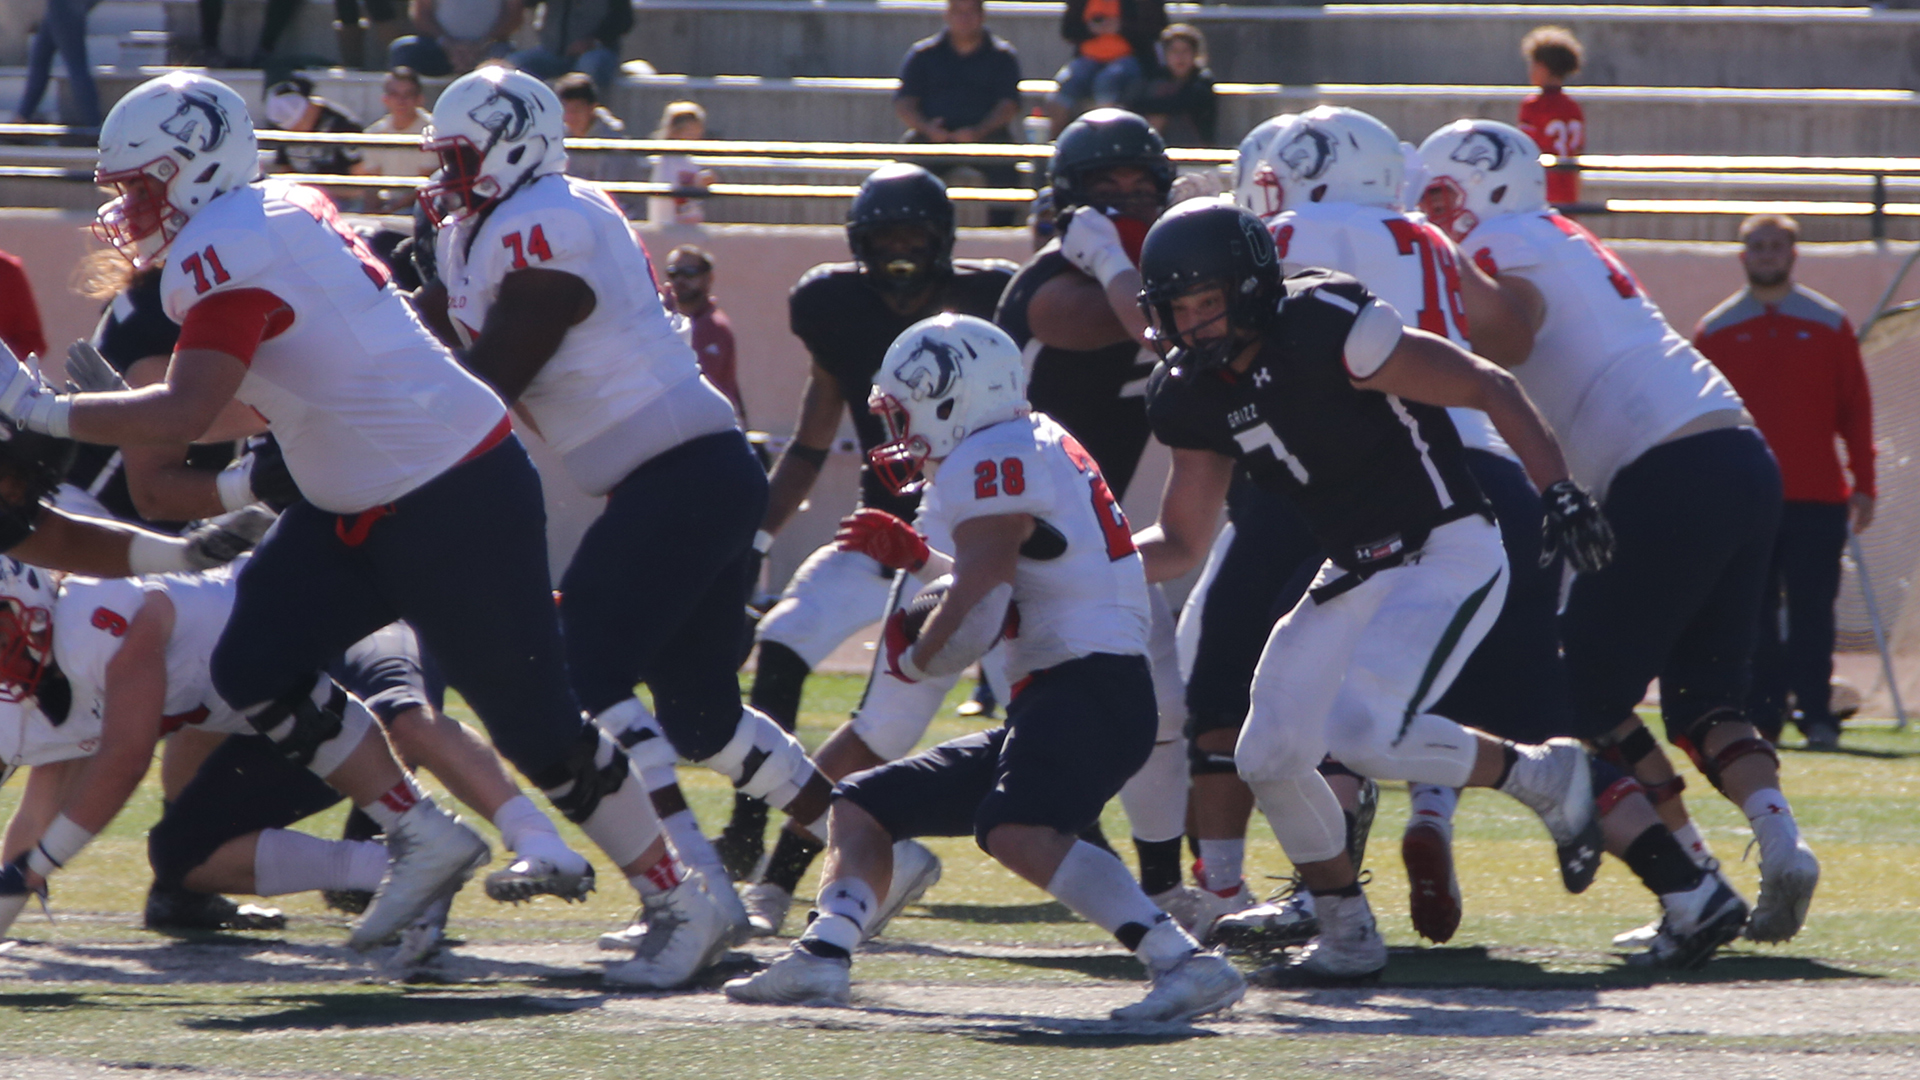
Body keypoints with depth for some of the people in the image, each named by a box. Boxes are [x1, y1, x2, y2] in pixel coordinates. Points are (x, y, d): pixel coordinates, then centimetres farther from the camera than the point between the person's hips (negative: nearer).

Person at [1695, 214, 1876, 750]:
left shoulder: (1829, 324, 8)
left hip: (1818, 499, -1)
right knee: (1753, 615, 0)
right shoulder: (1715, 331, 9)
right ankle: (1760, 714, 4)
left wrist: (1863, 485, 1)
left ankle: (1815, 712, 0)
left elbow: (1855, 408, 8)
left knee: (1813, 611, -3)